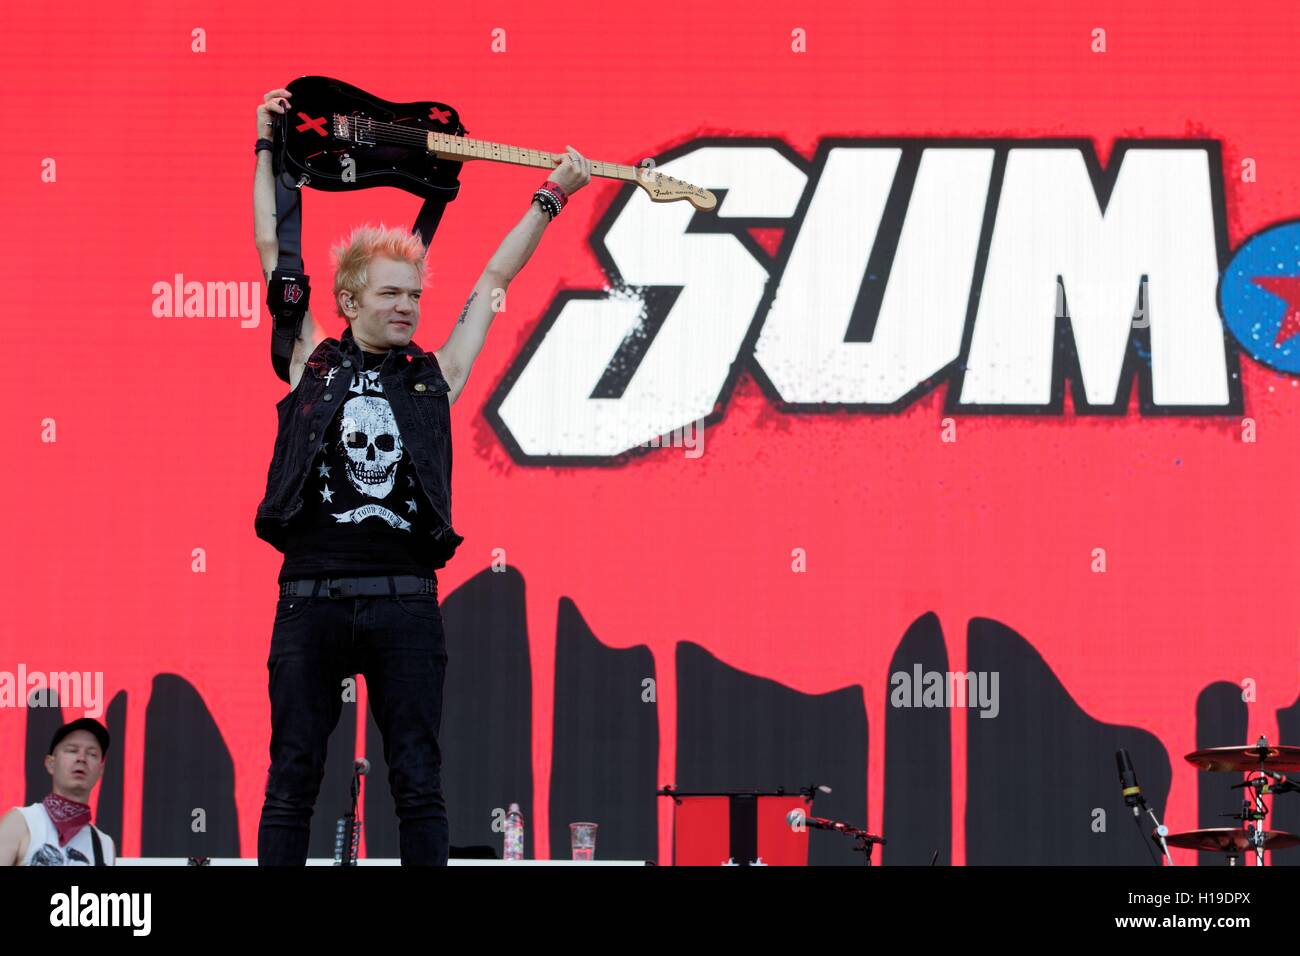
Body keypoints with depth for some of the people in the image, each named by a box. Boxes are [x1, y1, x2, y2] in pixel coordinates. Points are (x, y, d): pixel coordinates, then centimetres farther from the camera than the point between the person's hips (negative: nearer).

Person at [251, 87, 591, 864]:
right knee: (292, 781, 2)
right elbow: (274, 252, 11)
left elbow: (495, 280, 16)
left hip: (404, 599, 1)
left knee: (419, 784, 2)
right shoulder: (312, 363, 9)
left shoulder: (434, 377, 12)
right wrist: (268, 148, 12)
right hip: (311, 596, -1)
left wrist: (551, 199, 18)